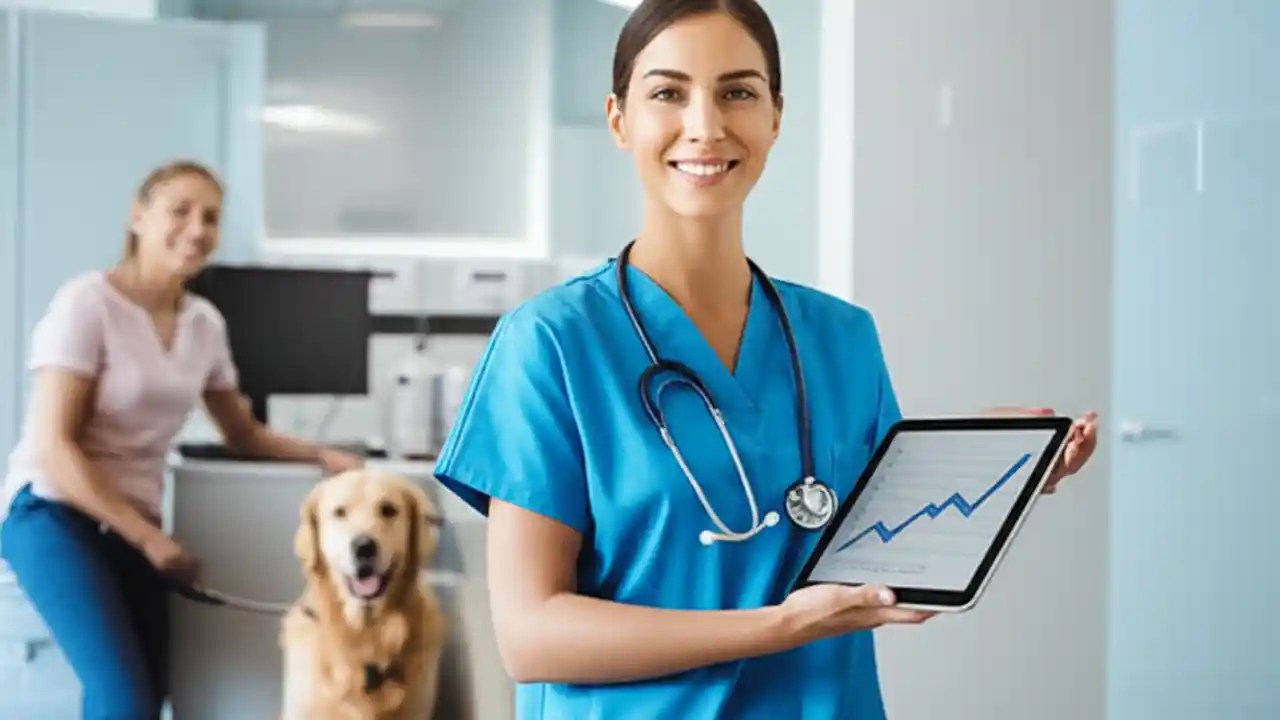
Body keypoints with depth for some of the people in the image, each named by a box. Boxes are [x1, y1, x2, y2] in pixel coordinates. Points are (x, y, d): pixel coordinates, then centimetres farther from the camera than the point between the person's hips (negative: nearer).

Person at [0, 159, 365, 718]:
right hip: (55, 513, -7)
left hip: (132, 523, 7)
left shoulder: (205, 323, 7)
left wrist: (320, 455, 2)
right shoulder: (87, 303, -13)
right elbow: (53, 446, -17)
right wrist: (150, 537, -18)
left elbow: (242, 434, 21)